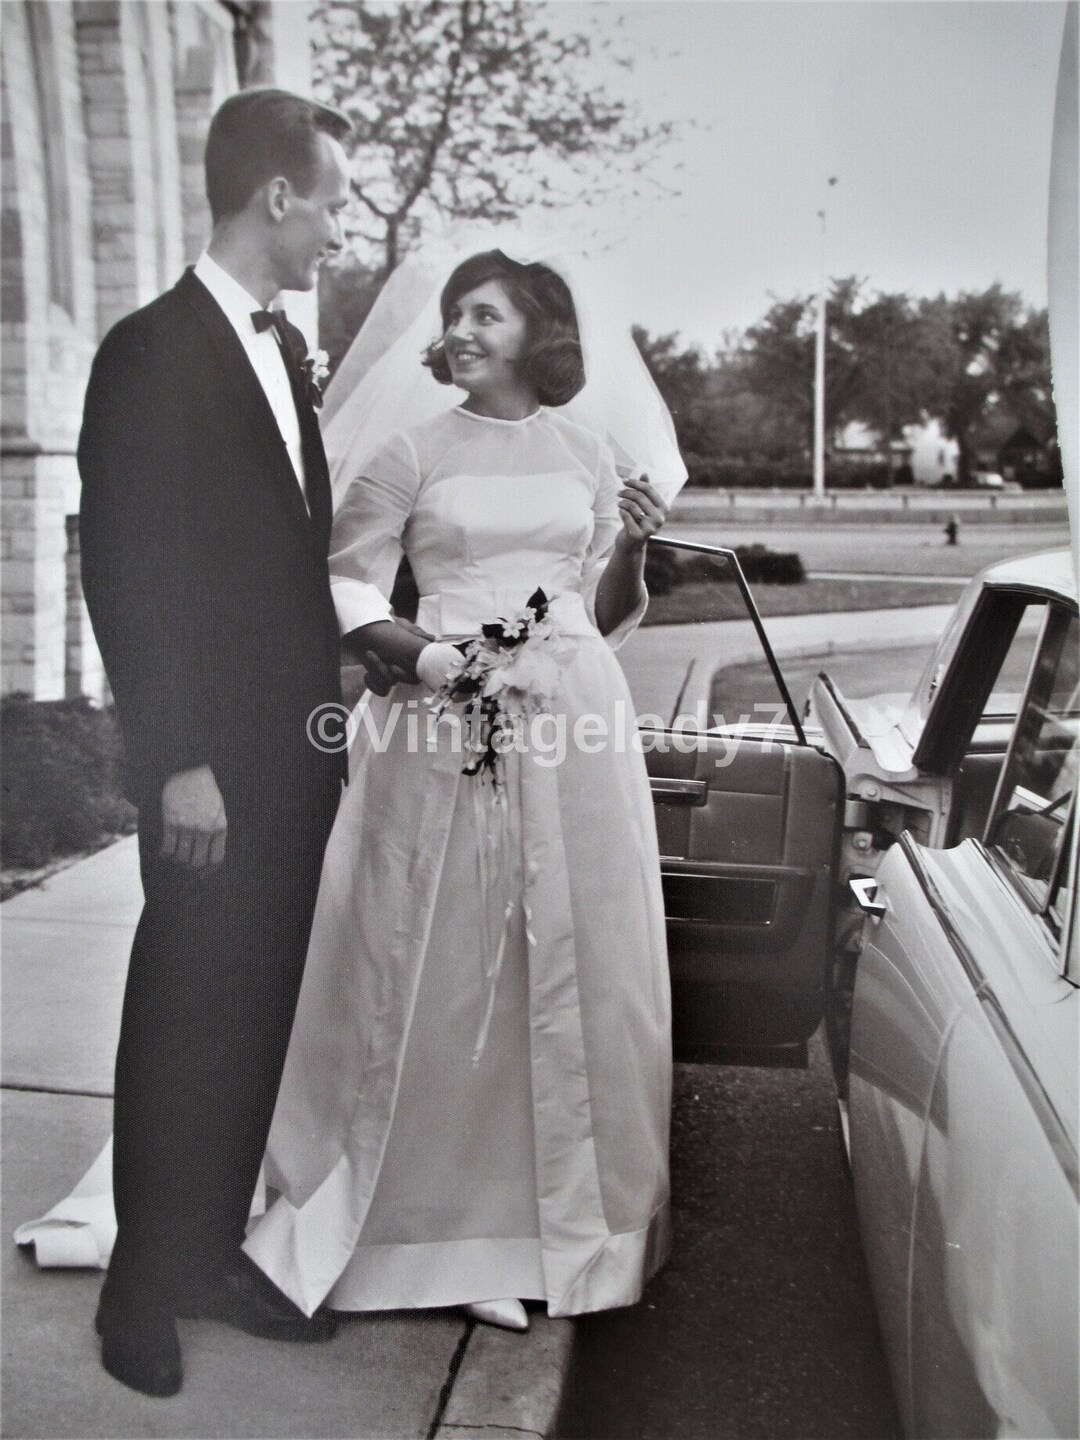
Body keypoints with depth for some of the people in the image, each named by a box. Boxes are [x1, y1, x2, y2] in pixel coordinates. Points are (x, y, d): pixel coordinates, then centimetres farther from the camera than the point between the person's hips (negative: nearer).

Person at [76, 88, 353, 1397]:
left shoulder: (283, 348, 14)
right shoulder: (150, 353, -9)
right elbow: (124, 574, -13)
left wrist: (327, 707, 9)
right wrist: (178, 764, -15)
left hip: (297, 757, 7)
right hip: (212, 769, -7)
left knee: (258, 1022, 14)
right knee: (182, 1027, 6)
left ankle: (211, 1251, 30)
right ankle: (144, 1285, 25)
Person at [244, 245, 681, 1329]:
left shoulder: (587, 454, 13)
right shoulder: (413, 450, 5)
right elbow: (347, 581, 1)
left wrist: (633, 549, -1)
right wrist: (410, 650, -15)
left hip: (574, 723, 3)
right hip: (443, 728, -2)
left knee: (575, 964, 7)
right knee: (448, 969, 1)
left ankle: (582, 1217, 24)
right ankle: (463, 1234, 16)